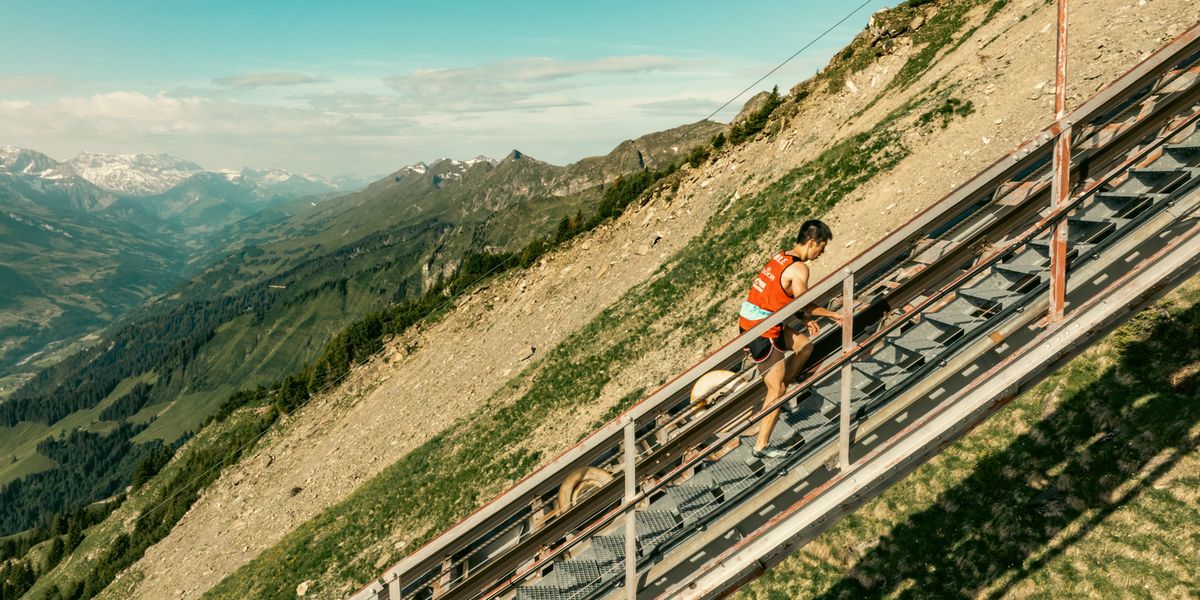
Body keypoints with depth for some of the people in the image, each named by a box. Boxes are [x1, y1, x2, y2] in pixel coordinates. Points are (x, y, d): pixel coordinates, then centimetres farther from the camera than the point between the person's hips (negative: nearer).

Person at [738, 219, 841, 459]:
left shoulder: (781, 257, 10)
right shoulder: (799, 268, -17)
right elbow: (804, 304, -9)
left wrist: (805, 319, 15)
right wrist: (833, 315, 6)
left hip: (749, 320, 9)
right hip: (761, 333, -9)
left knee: (804, 345, 22)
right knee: (777, 390, 1)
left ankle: (778, 390, 29)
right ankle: (761, 446, 8)